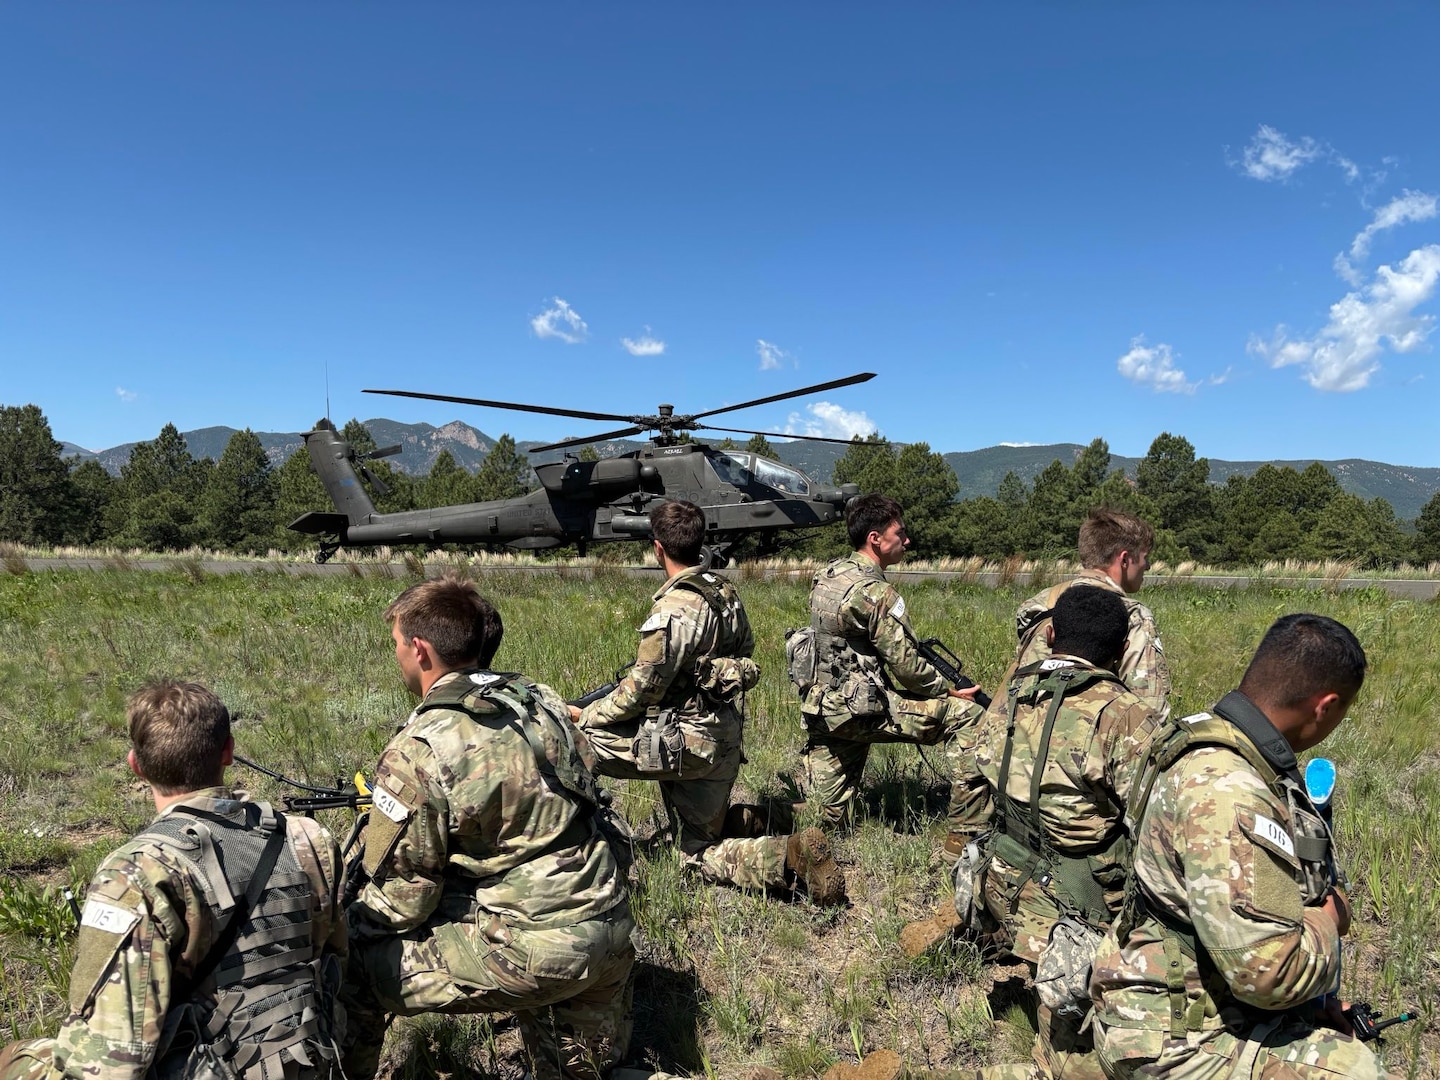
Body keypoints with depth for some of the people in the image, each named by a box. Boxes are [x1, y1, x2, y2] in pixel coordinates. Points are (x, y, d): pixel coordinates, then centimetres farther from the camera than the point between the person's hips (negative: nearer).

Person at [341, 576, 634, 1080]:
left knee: (349, 963, 12)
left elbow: (400, 898, -7)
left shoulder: (416, 752, -15)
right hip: (612, 934, 7)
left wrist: (353, 927, 14)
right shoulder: (541, 699, 3)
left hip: (530, 954, -6)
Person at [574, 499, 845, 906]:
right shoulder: (725, 591, 3)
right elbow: (744, 651, 16)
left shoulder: (673, 611, -22)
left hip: (688, 744, -9)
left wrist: (585, 716, -4)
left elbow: (639, 692, -18)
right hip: (727, 737, 9)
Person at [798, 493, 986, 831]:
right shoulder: (877, 593, -17)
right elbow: (906, 666, -15)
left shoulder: (825, 576, 9)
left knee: (831, 823, 19)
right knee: (966, 714, 1)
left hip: (818, 710, 8)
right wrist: (949, 690, 2)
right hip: (860, 711, -8)